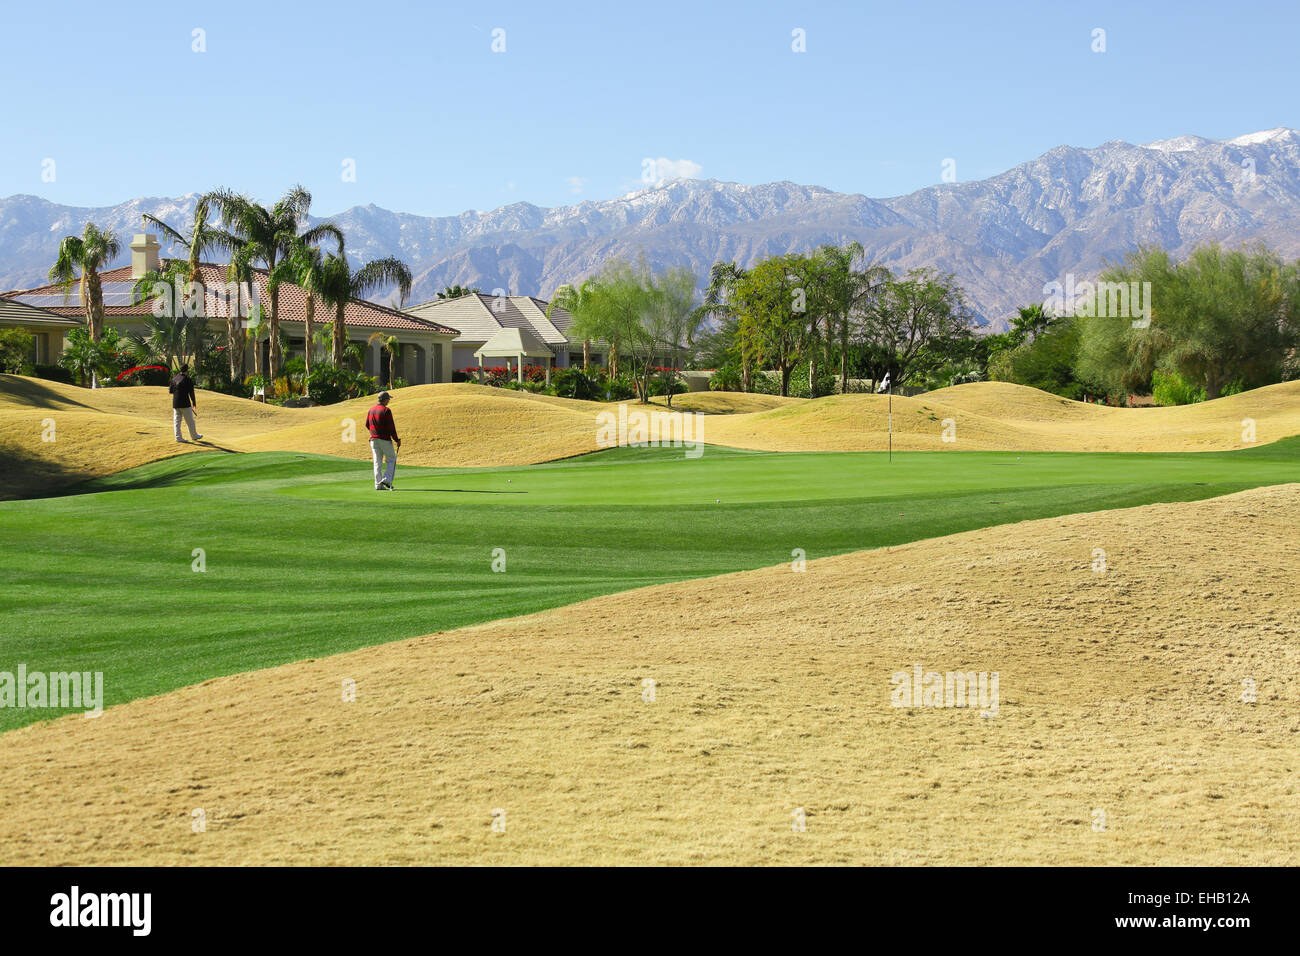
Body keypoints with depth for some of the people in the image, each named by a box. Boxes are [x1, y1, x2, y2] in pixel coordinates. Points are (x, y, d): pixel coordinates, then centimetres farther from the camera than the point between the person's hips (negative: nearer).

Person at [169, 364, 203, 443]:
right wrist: (193, 403, 1)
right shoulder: (188, 379, -11)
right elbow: (191, 392, -10)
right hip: (185, 403, -6)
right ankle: (194, 436, 17)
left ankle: (178, 437, 4)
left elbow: (170, 391, 11)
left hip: (175, 403, 6)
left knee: (176, 421, 8)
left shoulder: (174, 378, 7)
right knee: (190, 421, 6)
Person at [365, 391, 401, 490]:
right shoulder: (386, 410, -12)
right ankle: (387, 479, -7)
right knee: (392, 460, 7)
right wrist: (397, 440, -8)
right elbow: (391, 427, -15)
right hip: (385, 439, -6)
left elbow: (367, 425, 15)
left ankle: (378, 484, 5)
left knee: (377, 462, 8)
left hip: (373, 439, 6)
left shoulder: (371, 410, 8)